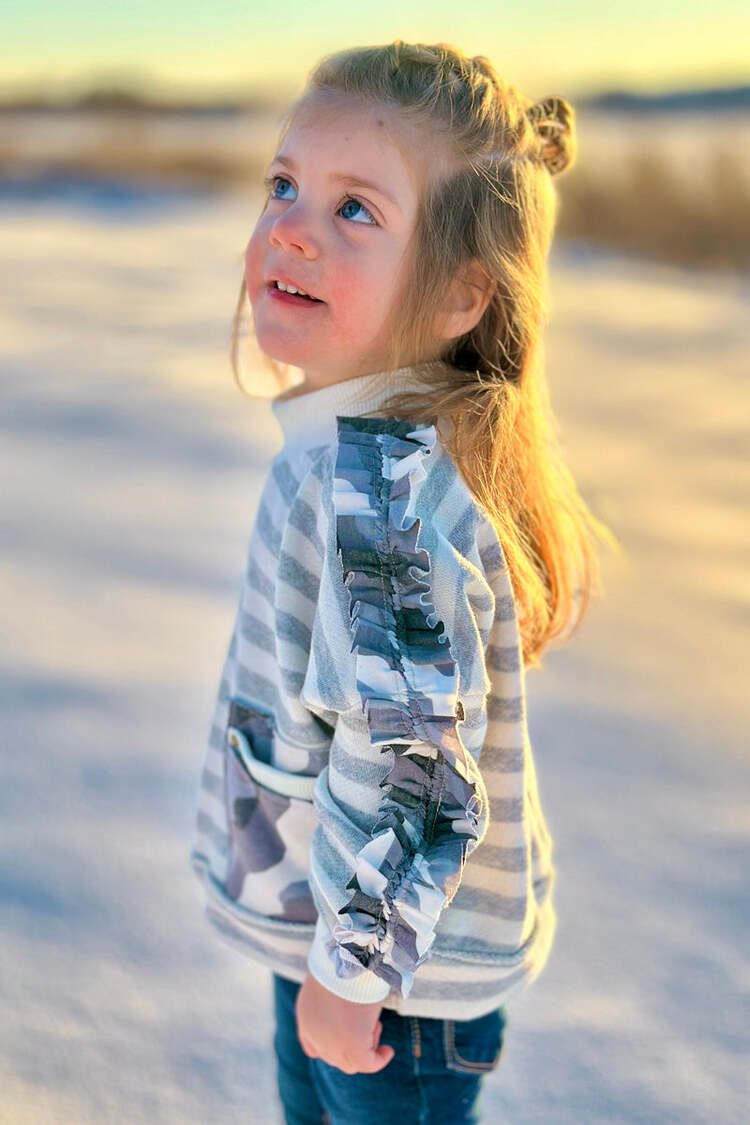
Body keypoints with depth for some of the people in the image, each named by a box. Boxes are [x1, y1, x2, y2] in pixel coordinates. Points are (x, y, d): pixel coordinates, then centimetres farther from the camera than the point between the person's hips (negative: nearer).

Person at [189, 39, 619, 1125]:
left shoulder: (378, 492, -33)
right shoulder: (402, 448, -2)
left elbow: (408, 769, -30)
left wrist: (352, 972, -19)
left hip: (399, 961, -9)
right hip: (335, 911, 9)